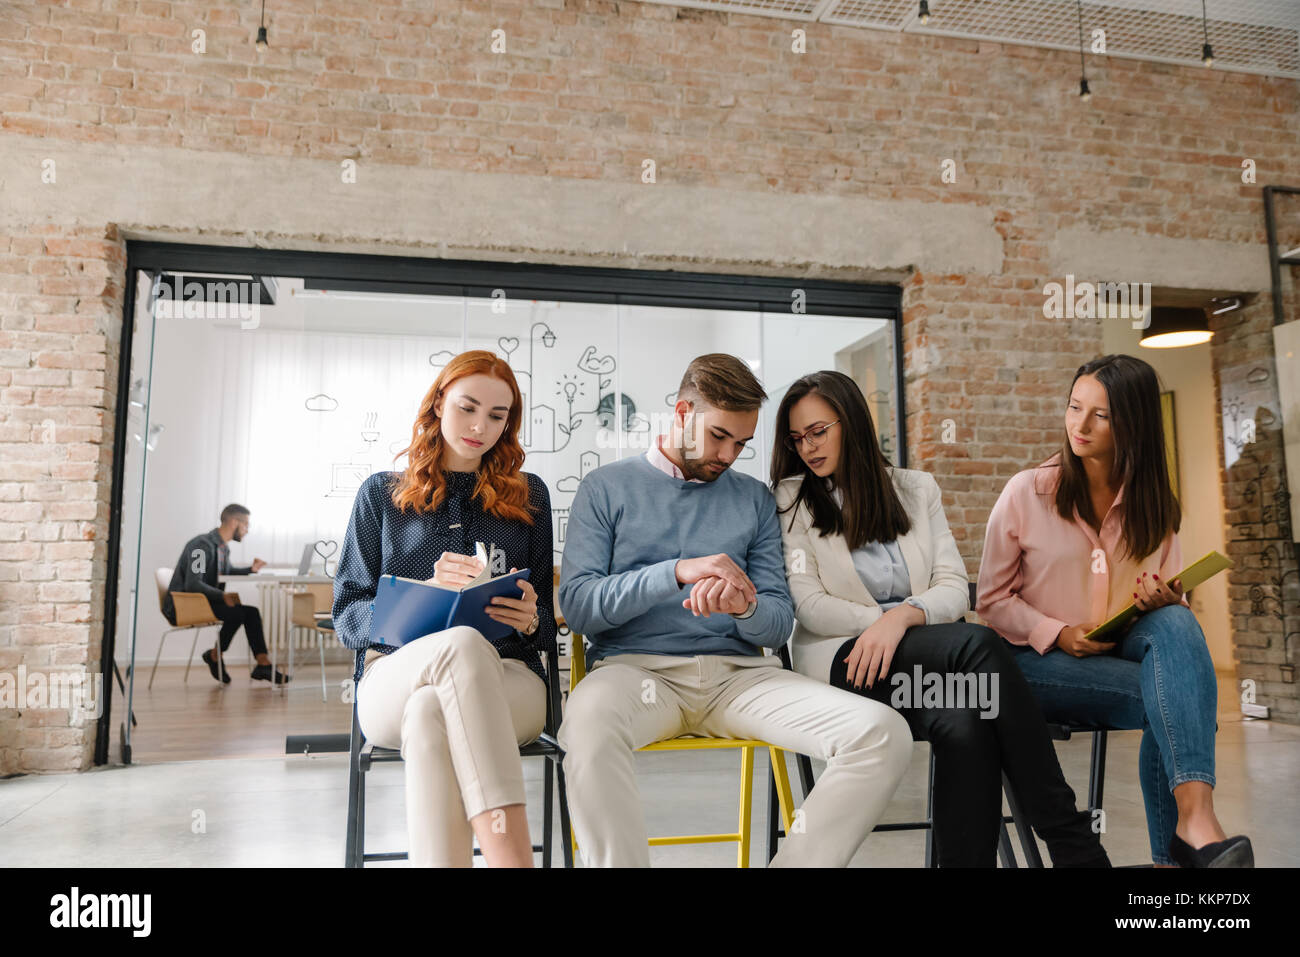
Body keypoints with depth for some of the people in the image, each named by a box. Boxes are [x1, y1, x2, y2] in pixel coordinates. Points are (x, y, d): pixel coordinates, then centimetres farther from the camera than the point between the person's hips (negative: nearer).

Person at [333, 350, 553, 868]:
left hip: (507, 678, 1)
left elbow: (547, 619, 16)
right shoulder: (382, 493, 14)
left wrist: (531, 621, -9)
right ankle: (512, 857, -44)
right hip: (394, 677, 0)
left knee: (430, 711, -36)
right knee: (463, 643, -37)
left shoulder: (528, 496, 17)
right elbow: (348, 614, 6)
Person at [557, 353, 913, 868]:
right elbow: (577, 605, -2)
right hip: (635, 665, -3)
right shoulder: (607, 487, 10)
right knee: (587, 723, -39)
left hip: (739, 671, 3)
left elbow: (779, 623, 12)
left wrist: (745, 607, -13)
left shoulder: (755, 498, 18)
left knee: (884, 733, -21)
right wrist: (677, 572, -15)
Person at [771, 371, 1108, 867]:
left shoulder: (917, 488, 16)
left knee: (963, 723, -35)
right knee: (978, 643, -31)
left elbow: (954, 589, 5)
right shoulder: (793, 500, 8)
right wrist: (883, 620, -13)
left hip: (923, 657, 3)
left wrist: (903, 616, -16)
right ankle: (1072, 840, -27)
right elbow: (810, 606, -2)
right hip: (843, 660, -3)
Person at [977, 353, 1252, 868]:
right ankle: (1180, 841, -23)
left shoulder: (1153, 504, 9)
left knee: (1176, 623, -32)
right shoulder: (1027, 492, -3)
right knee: (1165, 694, -29)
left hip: (1127, 650, 3)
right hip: (1042, 660, -3)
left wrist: (1165, 600, -13)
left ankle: (1193, 818, -41)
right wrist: (1059, 634, -18)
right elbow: (991, 599, -1)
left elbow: (1173, 602, 13)